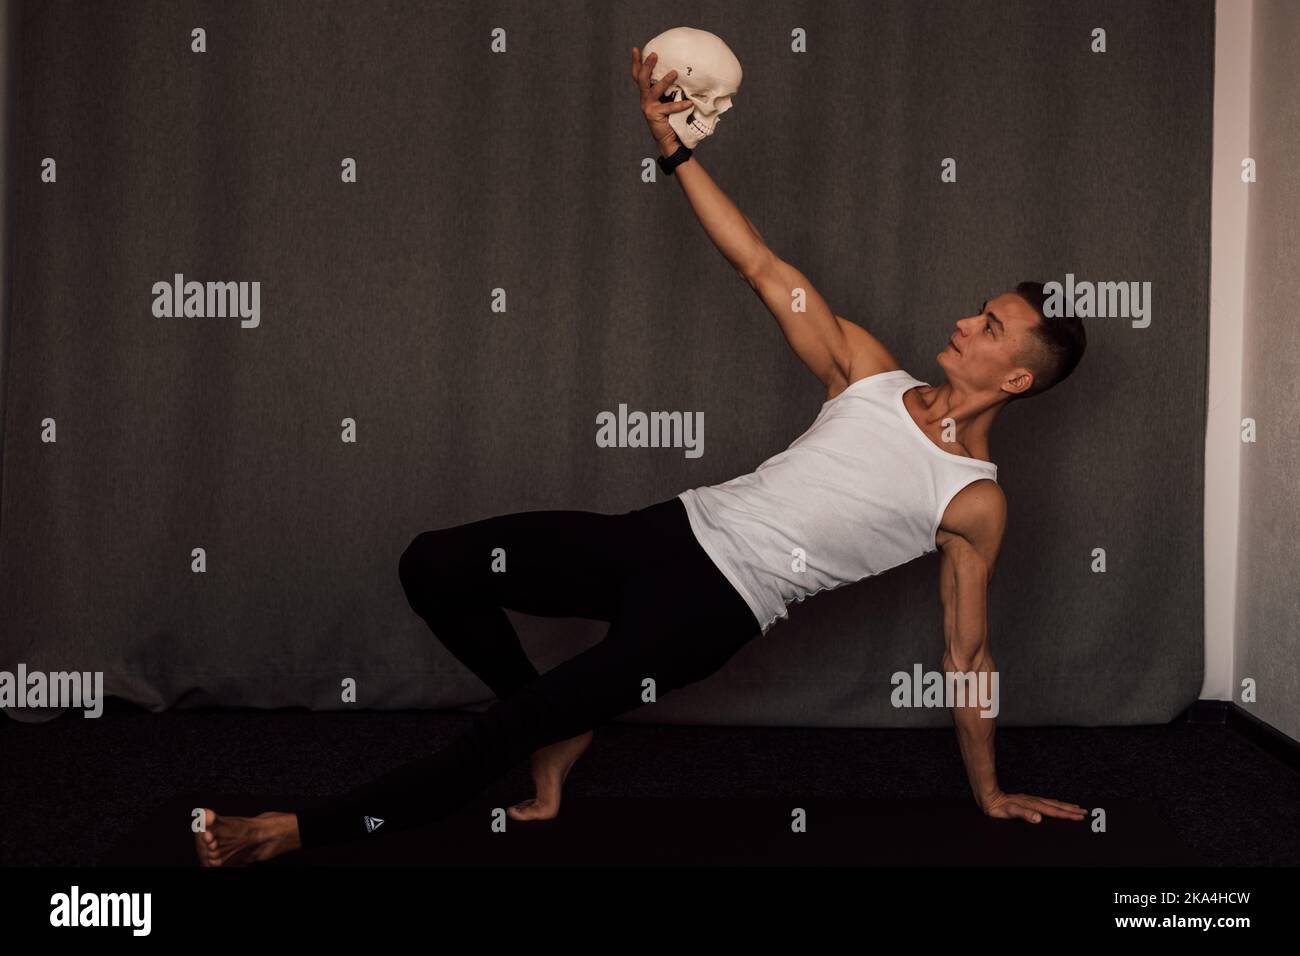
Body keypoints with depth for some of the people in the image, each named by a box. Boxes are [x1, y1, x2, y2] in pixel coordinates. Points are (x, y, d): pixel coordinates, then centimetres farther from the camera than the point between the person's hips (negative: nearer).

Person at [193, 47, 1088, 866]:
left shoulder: (976, 504, -2)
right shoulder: (874, 375, 9)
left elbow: (968, 651, 6)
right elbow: (763, 268, 5)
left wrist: (990, 793, 11)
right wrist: (674, 147, -2)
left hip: (714, 608, -5)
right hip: (672, 532, 6)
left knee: (510, 729, -15)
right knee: (433, 565, -2)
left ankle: (308, 829, 3)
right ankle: (560, 726, 17)